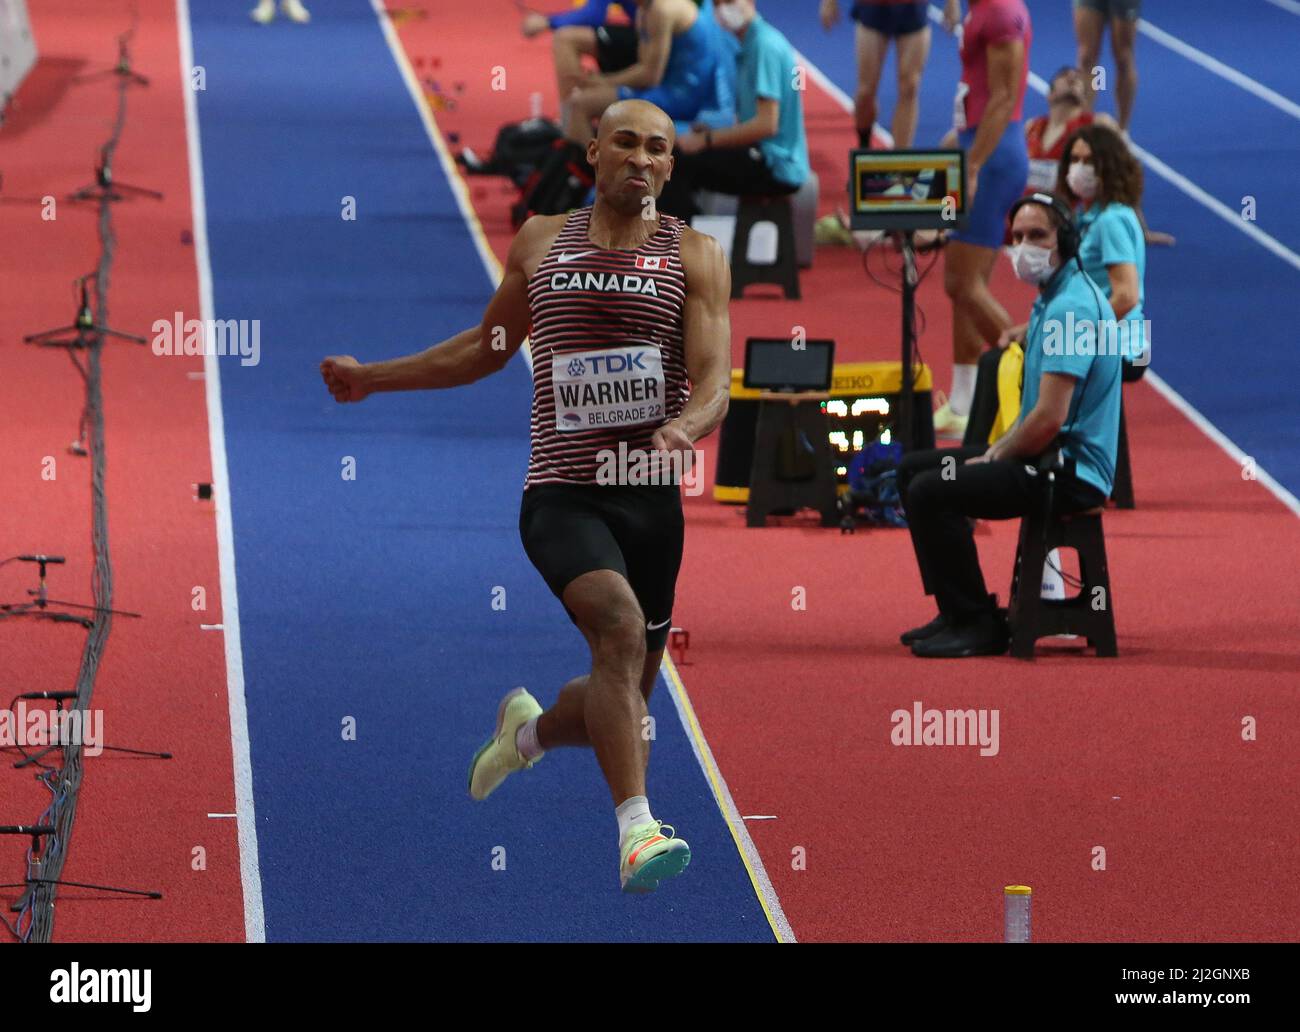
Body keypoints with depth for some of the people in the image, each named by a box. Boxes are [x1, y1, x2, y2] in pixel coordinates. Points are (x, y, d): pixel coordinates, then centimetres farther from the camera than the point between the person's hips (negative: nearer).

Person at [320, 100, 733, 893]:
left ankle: (530, 731, 44)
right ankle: (636, 831, -35)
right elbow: (486, 349, 27)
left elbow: (715, 381, -7)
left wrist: (685, 427, -29)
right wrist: (372, 377, 28)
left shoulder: (694, 256, 5)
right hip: (562, 493, -1)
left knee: (624, 701, 9)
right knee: (619, 627, -28)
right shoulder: (542, 242, 11)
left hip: (652, 501, 1)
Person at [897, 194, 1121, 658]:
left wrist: (998, 459, -10)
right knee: (912, 468, 16)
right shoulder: (1051, 300, 15)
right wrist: (997, 449, 9)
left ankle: (978, 623, -11)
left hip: (1071, 471, -11)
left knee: (930, 492, -22)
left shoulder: (1070, 309, -20)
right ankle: (956, 611, 17)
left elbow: (1050, 417, -25)